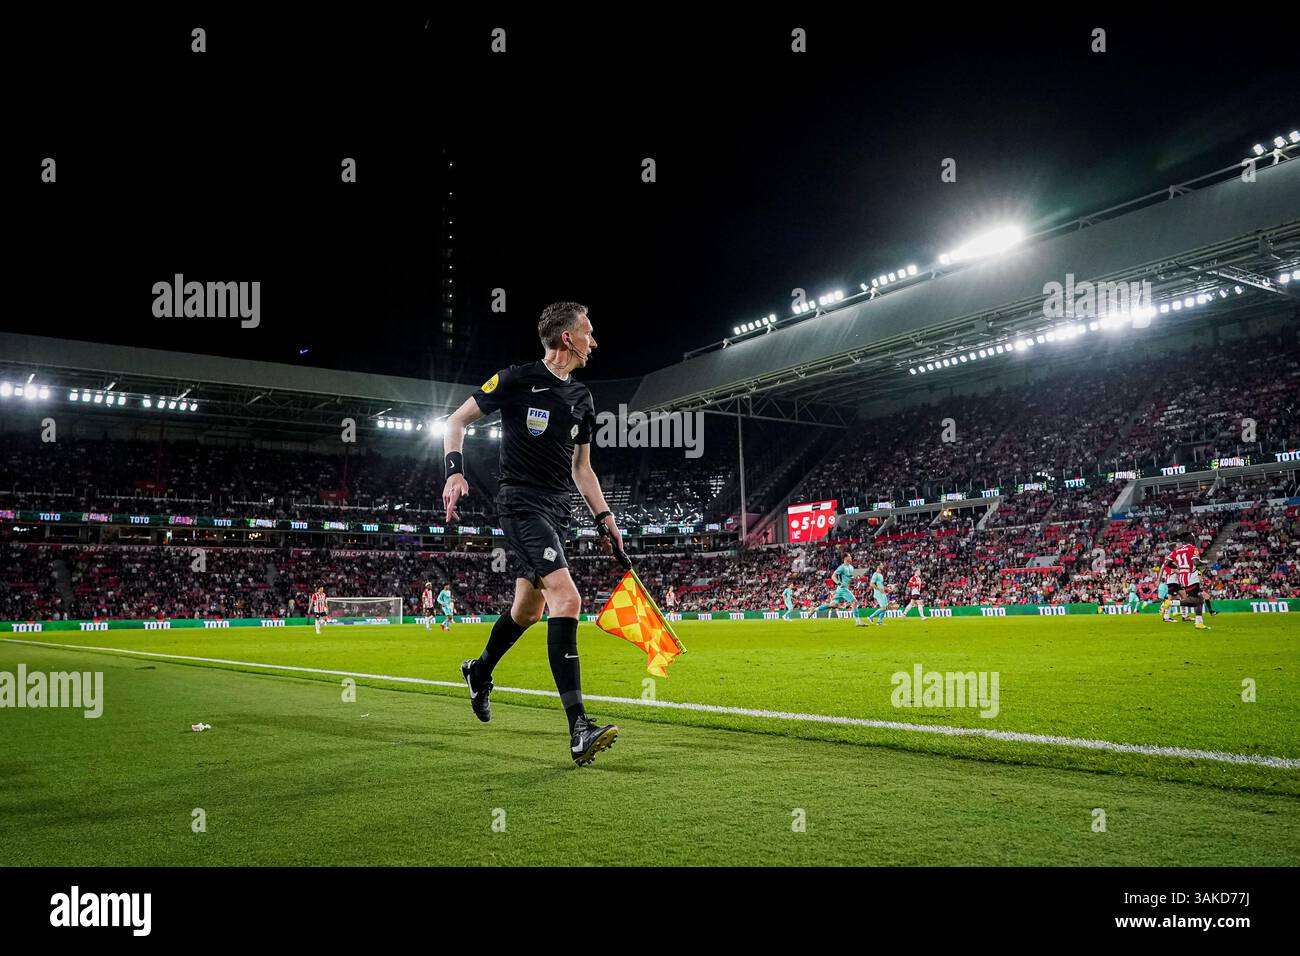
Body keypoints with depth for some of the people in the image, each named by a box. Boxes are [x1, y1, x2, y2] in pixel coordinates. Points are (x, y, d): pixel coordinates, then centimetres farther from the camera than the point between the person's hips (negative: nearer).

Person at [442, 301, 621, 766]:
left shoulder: (582, 398, 14)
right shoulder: (517, 380, -7)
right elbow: (456, 421, 0)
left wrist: (603, 517, 14)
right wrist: (455, 471, -14)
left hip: (557, 509, 8)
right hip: (522, 504, -8)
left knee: (529, 607, 18)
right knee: (567, 598, -23)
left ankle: (480, 671, 47)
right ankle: (579, 731, -25)